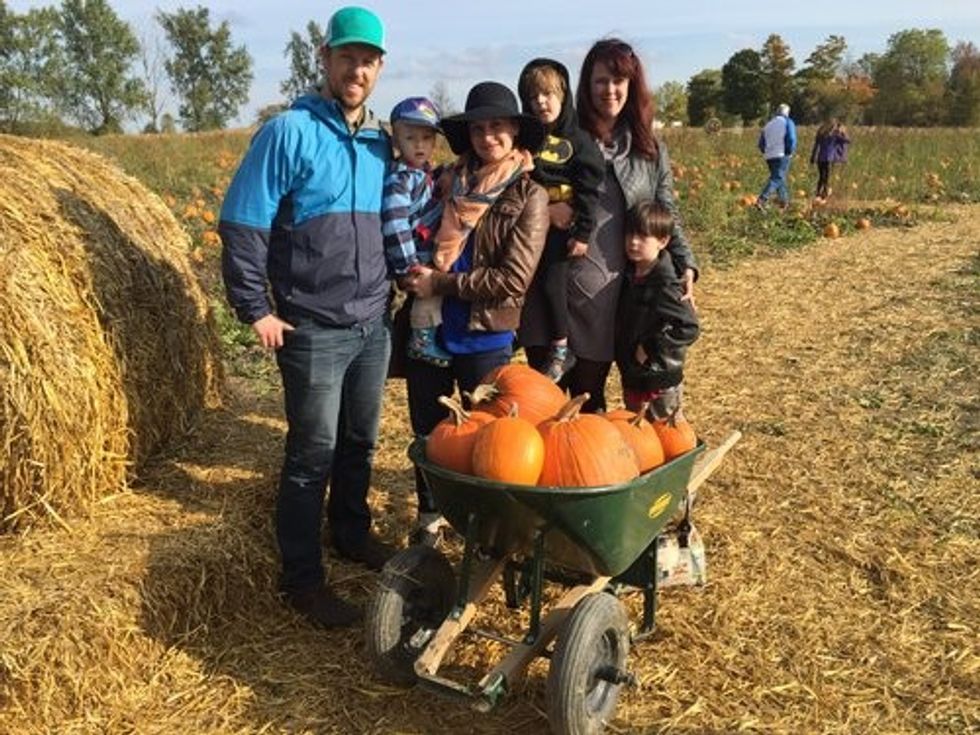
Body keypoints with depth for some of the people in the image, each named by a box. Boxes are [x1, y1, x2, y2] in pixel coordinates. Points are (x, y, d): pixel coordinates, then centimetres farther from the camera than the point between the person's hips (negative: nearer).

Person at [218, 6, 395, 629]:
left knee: (361, 442, 17)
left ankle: (351, 531, 39)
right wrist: (256, 309, -12)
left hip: (374, 325, 6)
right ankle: (302, 578, 14)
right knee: (314, 452, 1)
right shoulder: (290, 132, -10)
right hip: (314, 331, -6)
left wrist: (397, 288, 15)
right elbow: (241, 223, -11)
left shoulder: (381, 143, 9)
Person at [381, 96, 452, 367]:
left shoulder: (424, 172, 11)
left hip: (427, 252, 10)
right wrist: (408, 265, -27)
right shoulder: (398, 178, -18)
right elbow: (394, 224, -26)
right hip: (411, 255, -10)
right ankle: (422, 339, -7)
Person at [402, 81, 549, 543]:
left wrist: (440, 284, -14)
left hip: (485, 337, -4)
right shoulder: (450, 180, 5)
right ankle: (430, 513, 37)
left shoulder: (529, 196, -7)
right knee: (427, 430, 16)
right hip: (429, 328, 4)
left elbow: (513, 279, -15)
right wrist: (415, 276, -5)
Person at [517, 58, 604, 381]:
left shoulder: (577, 139, -4)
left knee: (552, 283, -8)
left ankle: (561, 350, 6)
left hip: (560, 226, -5)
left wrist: (583, 233, -12)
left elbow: (588, 190, -7)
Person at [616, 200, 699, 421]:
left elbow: (689, 328, -26)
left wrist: (650, 348, -22)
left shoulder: (665, 285, -22)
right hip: (631, 373, 8)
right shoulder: (629, 274, 1)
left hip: (661, 379, -8)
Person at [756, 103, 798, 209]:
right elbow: (791, 139, -12)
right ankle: (761, 200, -27)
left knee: (779, 178, 19)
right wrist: (790, 152, 0)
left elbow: (761, 143, 13)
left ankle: (784, 202, 23)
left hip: (769, 157, 6)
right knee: (777, 179, -10)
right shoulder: (788, 122, 1)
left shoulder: (768, 124, 15)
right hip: (782, 156, -6)